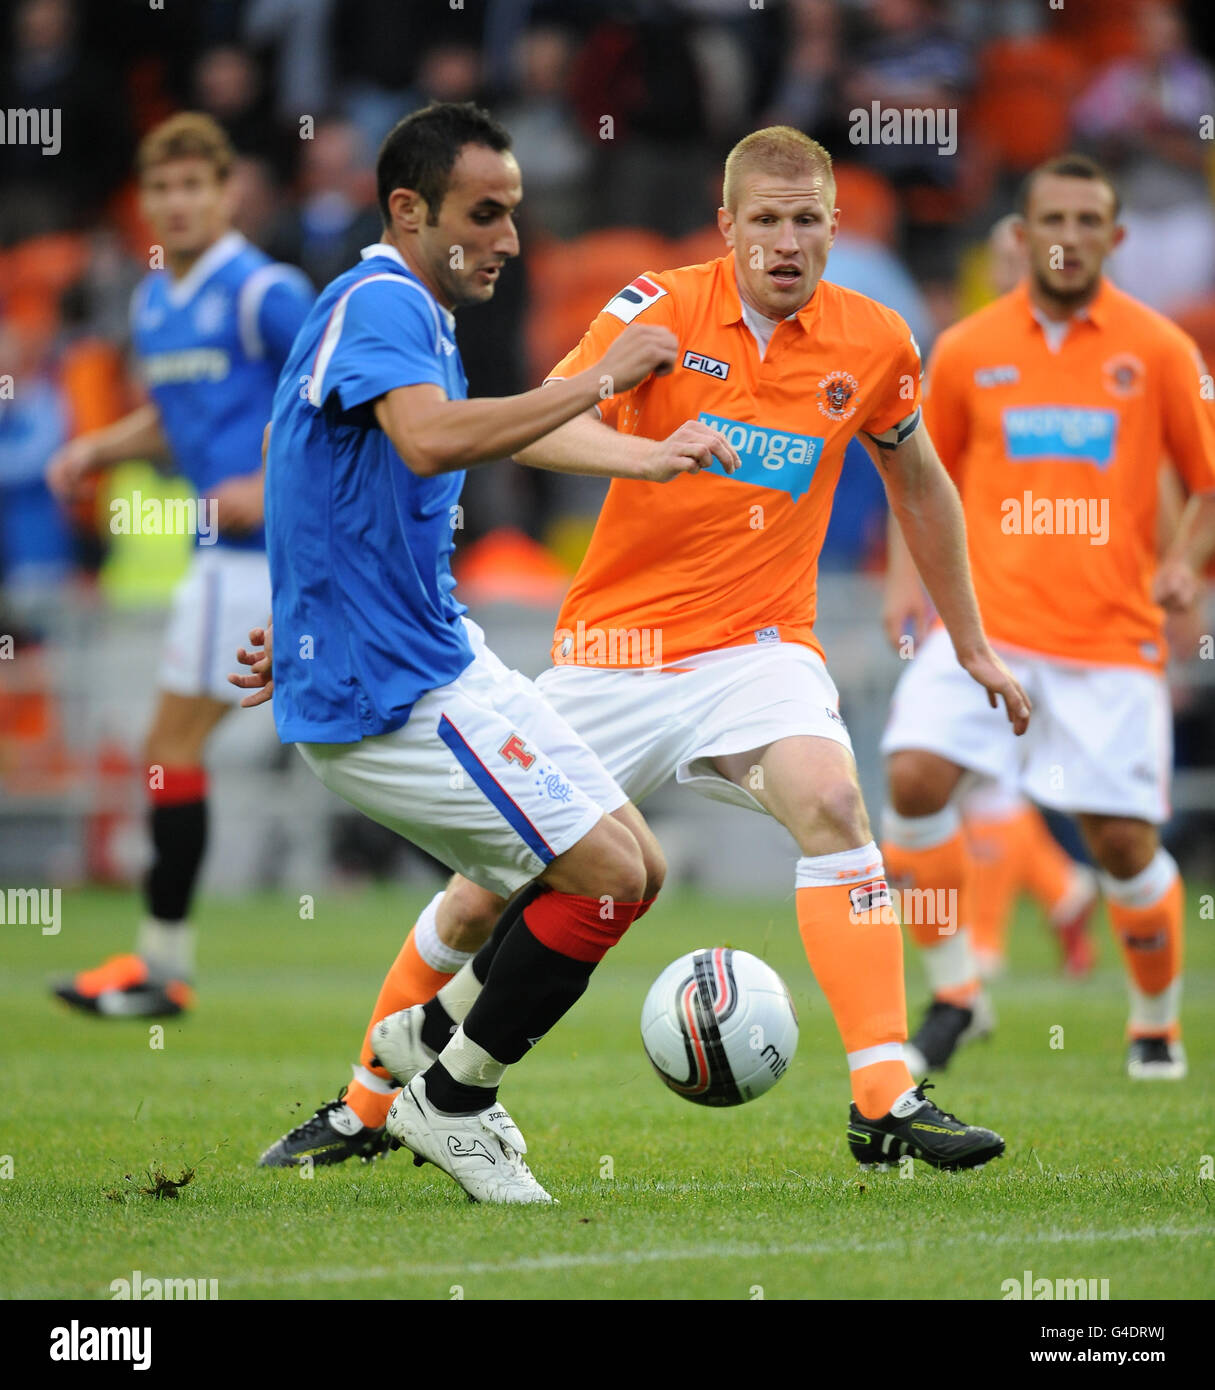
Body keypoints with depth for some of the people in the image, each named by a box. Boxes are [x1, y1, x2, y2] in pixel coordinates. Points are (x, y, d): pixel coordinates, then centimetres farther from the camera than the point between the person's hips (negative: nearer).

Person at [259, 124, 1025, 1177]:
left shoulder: (873, 344, 0)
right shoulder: (668, 306, -9)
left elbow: (919, 483, 18)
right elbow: (537, 427, -22)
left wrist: (972, 645, 24)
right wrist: (649, 454, -41)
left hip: (756, 644, 1)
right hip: (618, 645, -1)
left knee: (830, 798, -30)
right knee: (489, 891, 5)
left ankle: (887, 1107, -30)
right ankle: (363, 1108, 28)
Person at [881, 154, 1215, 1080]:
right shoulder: (968, 351, 7)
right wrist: (908, 572, 5)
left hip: (1111, 631, -1)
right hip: (985, 619, 1)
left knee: (1124, 840, -3)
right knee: (916, 777, -20)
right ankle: (954, 993, -3)